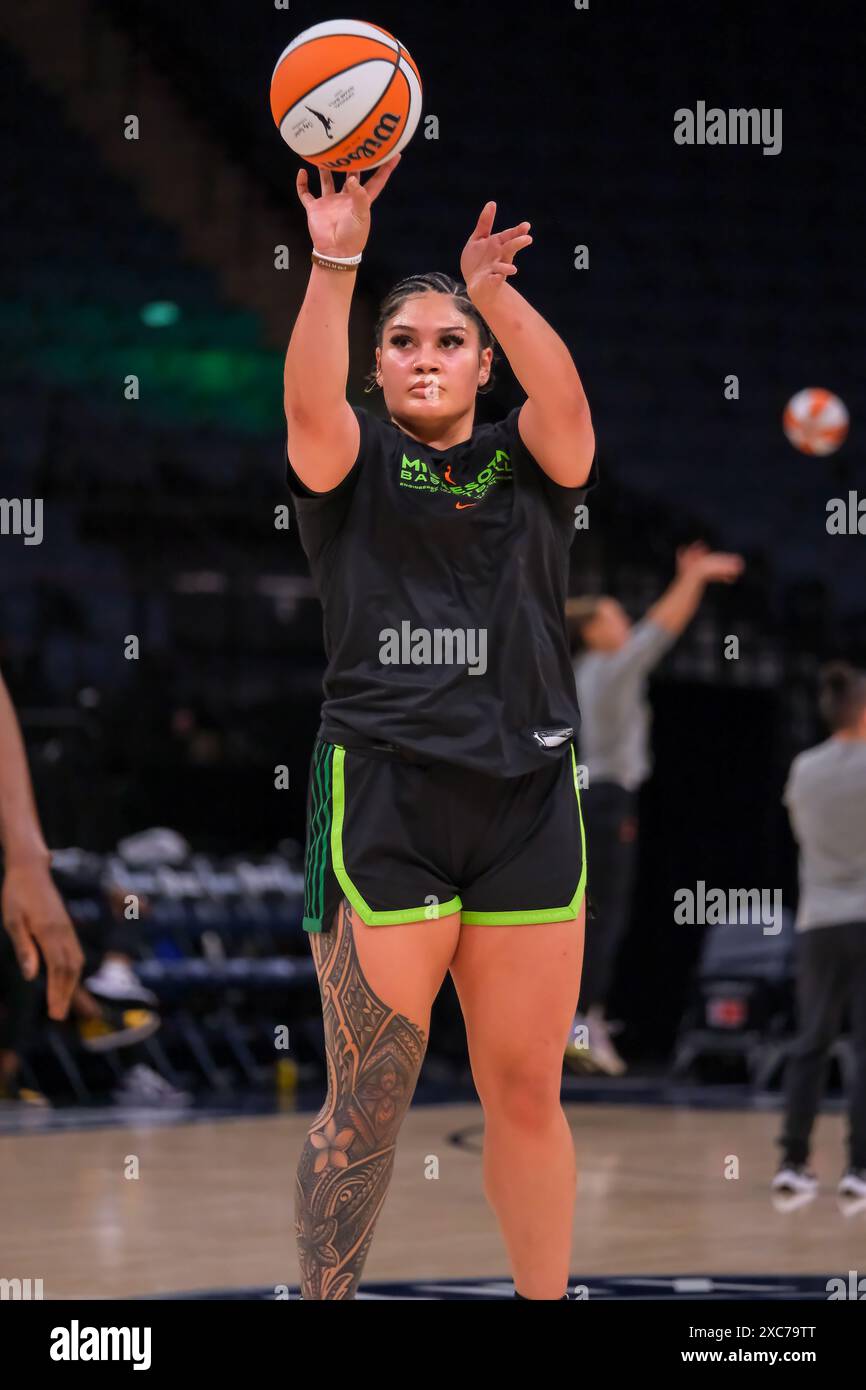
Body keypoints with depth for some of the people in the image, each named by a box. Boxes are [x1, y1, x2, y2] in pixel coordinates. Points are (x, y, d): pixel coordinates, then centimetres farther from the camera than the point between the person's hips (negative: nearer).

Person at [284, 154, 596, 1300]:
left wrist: (495, 298, -28)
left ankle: (545, 1297, 20)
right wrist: (333, 265, -29)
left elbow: (565, 398, -10)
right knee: (368, 1101, -5)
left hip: (526, 796, 3)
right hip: (380, 795, -2)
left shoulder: (527, 462, 12)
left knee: (528, 1091, 8)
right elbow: (308, 401, -15)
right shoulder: (354, 462, 8)